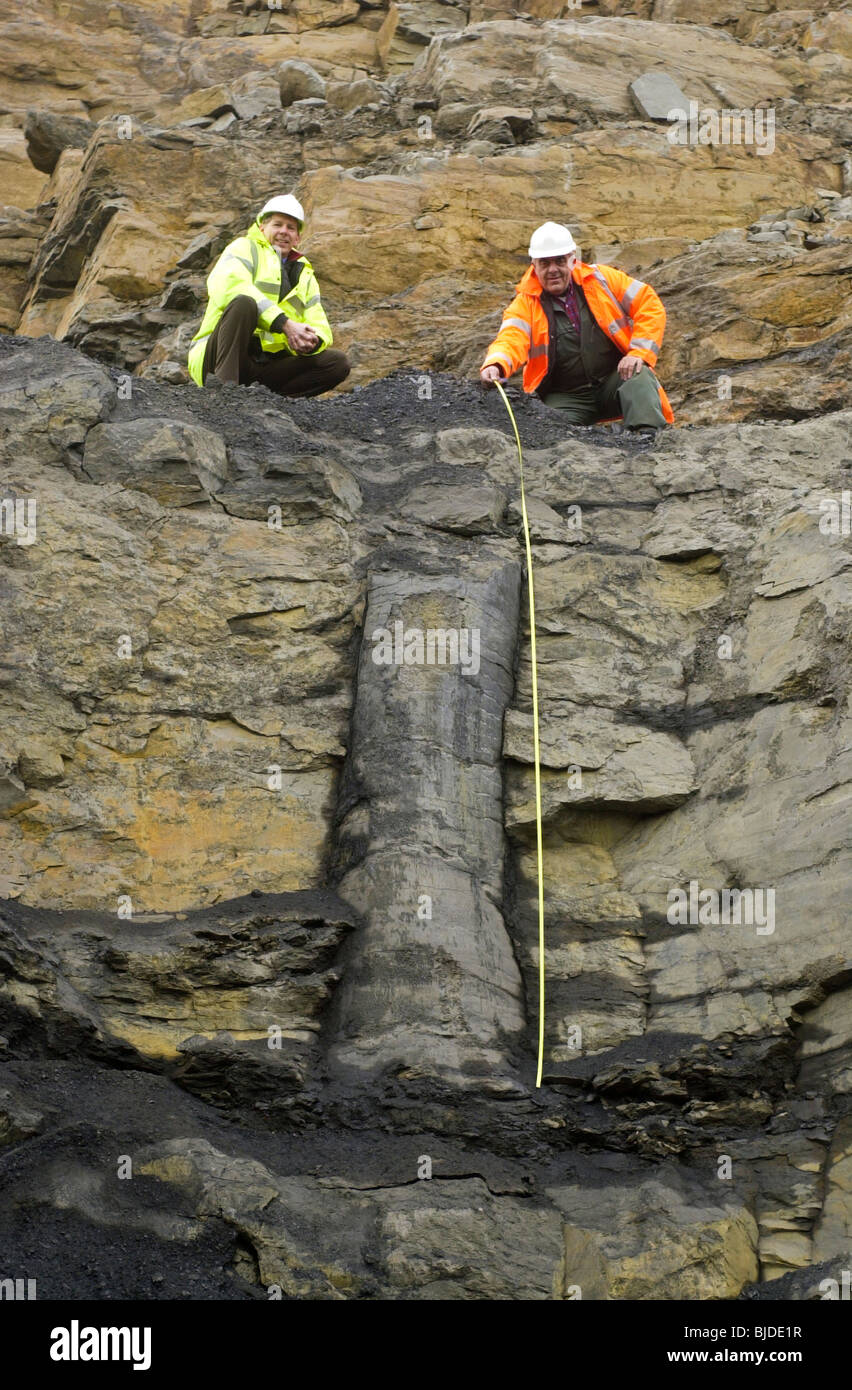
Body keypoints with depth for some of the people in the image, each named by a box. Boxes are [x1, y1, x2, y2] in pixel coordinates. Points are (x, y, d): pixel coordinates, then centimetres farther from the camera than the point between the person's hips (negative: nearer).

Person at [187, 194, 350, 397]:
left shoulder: (305, 276, 25)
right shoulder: (245, 248, 7)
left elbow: (321, 328, 19)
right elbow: (229, 284, -17)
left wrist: (312, 341, -11)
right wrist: (285, 324, -25)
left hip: (267, 367, 5)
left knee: (339, 363, -12)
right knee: (243, 302, -31)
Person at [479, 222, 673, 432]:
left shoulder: (601, 279, 4)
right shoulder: (525, 303, 1)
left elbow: (650, 306, 3)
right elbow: (511, 339, -16)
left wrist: (639, 353, -11)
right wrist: (495, 365, -40)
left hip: (614, 379, 1)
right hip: (566, 397, -1)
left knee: (638, 376, -32)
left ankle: (651, 438, -42)